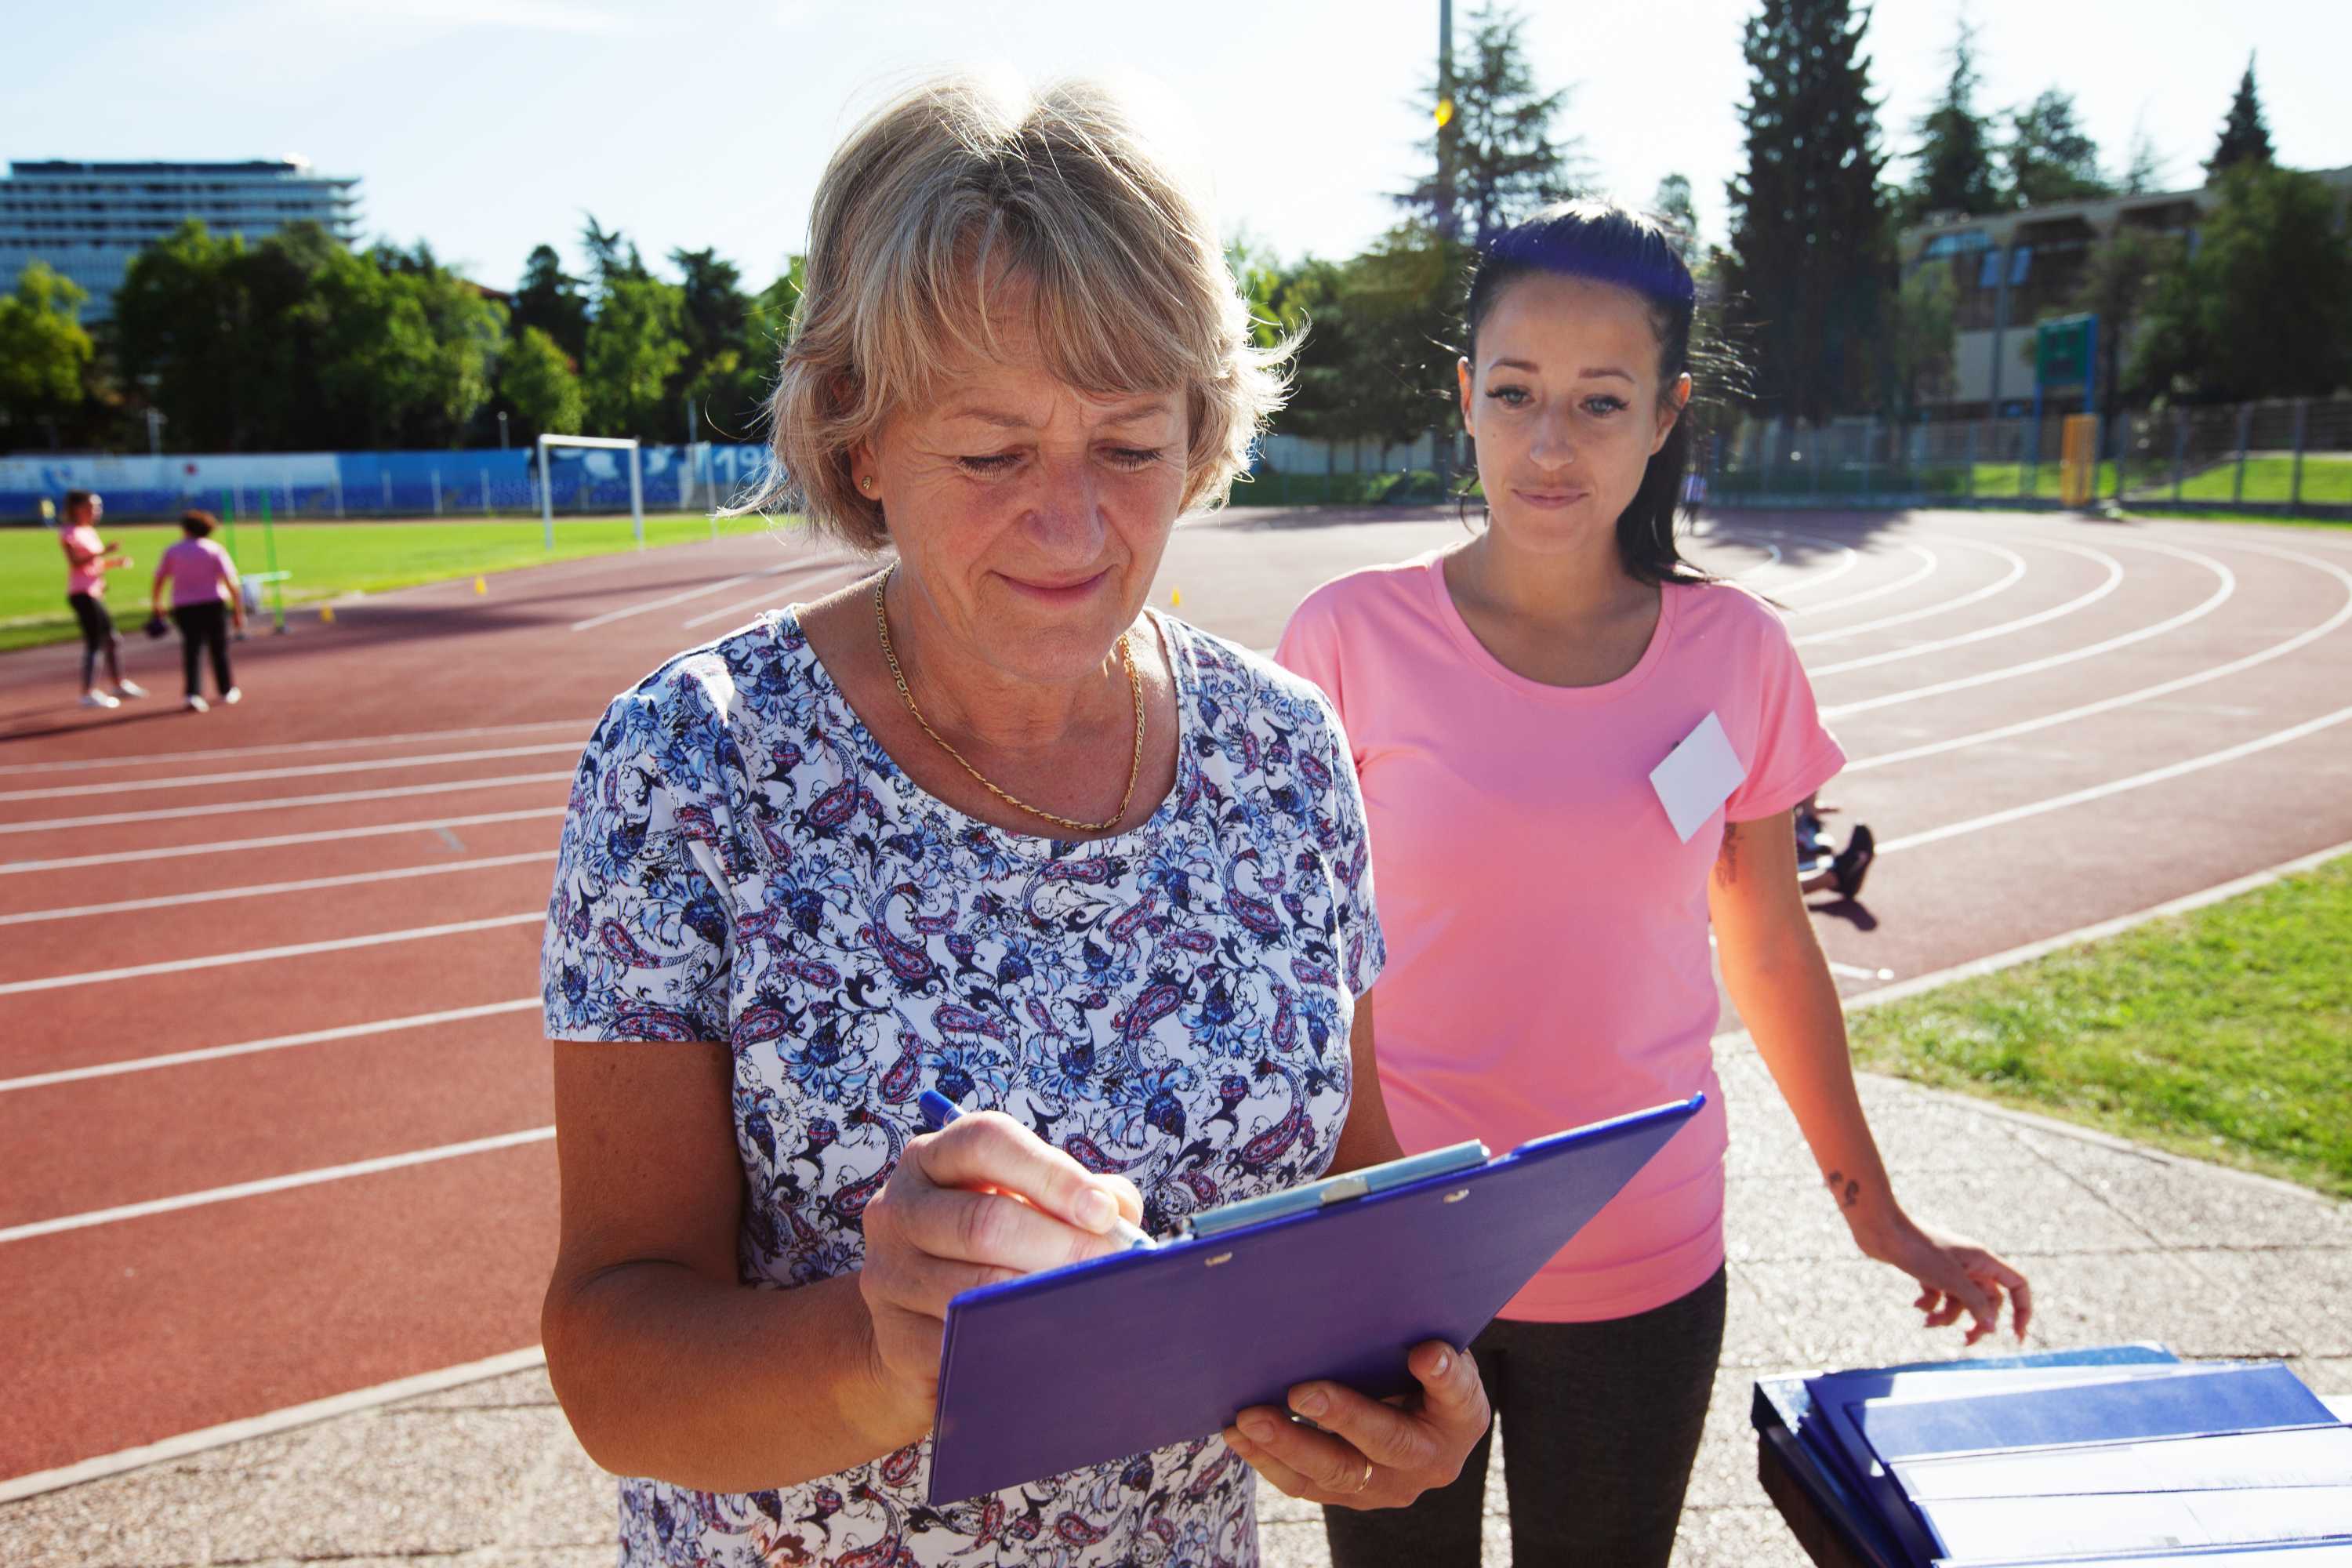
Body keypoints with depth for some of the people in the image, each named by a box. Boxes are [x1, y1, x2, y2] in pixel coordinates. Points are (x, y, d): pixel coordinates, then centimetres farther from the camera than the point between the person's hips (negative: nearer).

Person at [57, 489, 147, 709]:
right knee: (93, 643, -10)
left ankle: (119, 684, 27)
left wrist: (115, 563, 5)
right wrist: (103, 552, -29)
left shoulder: (89, 532, 17)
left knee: (112, 640, 16)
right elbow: (76, 563, -22)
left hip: (95, 593, 9)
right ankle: (88, 694, -9)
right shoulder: (70, 533, -9)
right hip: (82, 594, -9)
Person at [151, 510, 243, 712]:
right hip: (214, 604, -1)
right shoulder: (215, 549, 1)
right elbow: (231, 581, -8)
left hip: (184, 609, 1)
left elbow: (159, 580, 7)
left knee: (192, 652, 3)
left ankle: (194, 695, -13)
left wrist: (157, 604, 23)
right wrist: (239, 611, -7)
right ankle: (227, 692, 24)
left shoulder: (173, 551, 6)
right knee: (219, 650, 13)